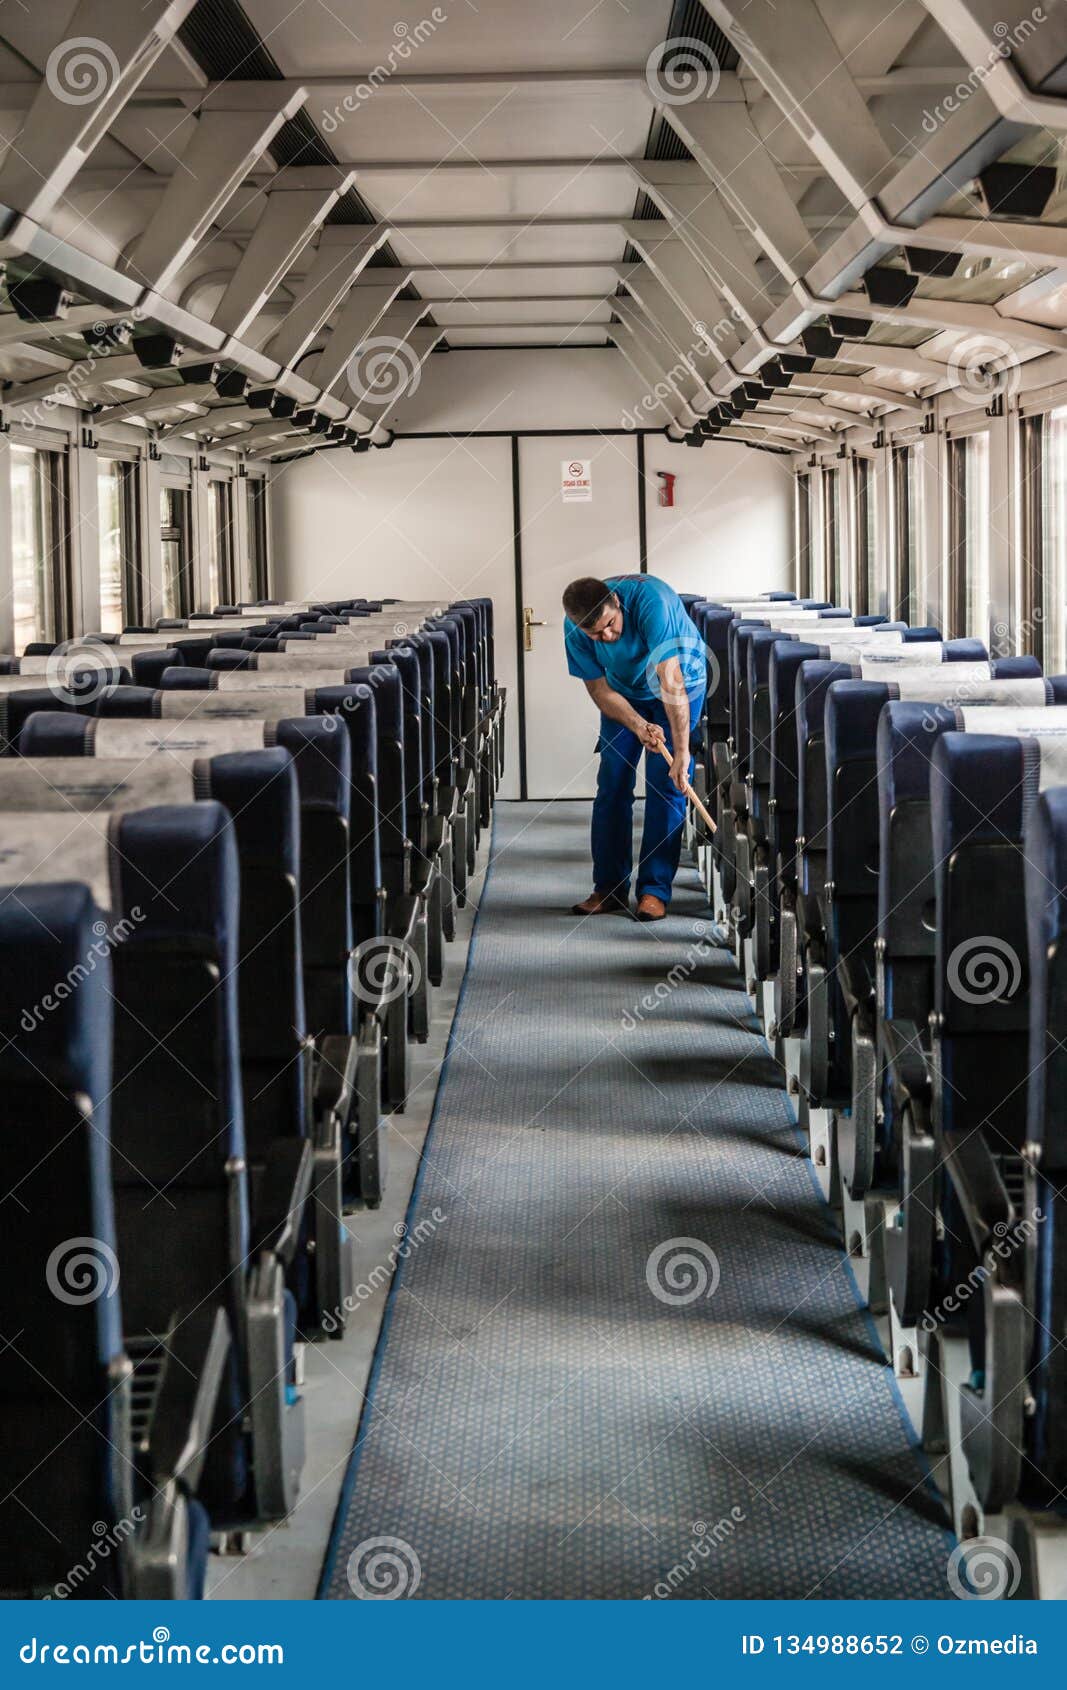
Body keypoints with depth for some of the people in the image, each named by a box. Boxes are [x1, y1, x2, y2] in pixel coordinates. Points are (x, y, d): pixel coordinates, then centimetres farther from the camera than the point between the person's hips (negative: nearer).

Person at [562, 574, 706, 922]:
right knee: (612, 783, -2)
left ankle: (655, 890, -8)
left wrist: (682, 753, -44)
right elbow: (599, 689, -14)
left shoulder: (649, 599, -38)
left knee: (666, 785, -12)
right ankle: (609, 889, 7)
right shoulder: (575, 631, -23)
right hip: (625, 692, 4)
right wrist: (638, 726, -33)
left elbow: (670, 680, -41)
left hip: (682, 681, -4)